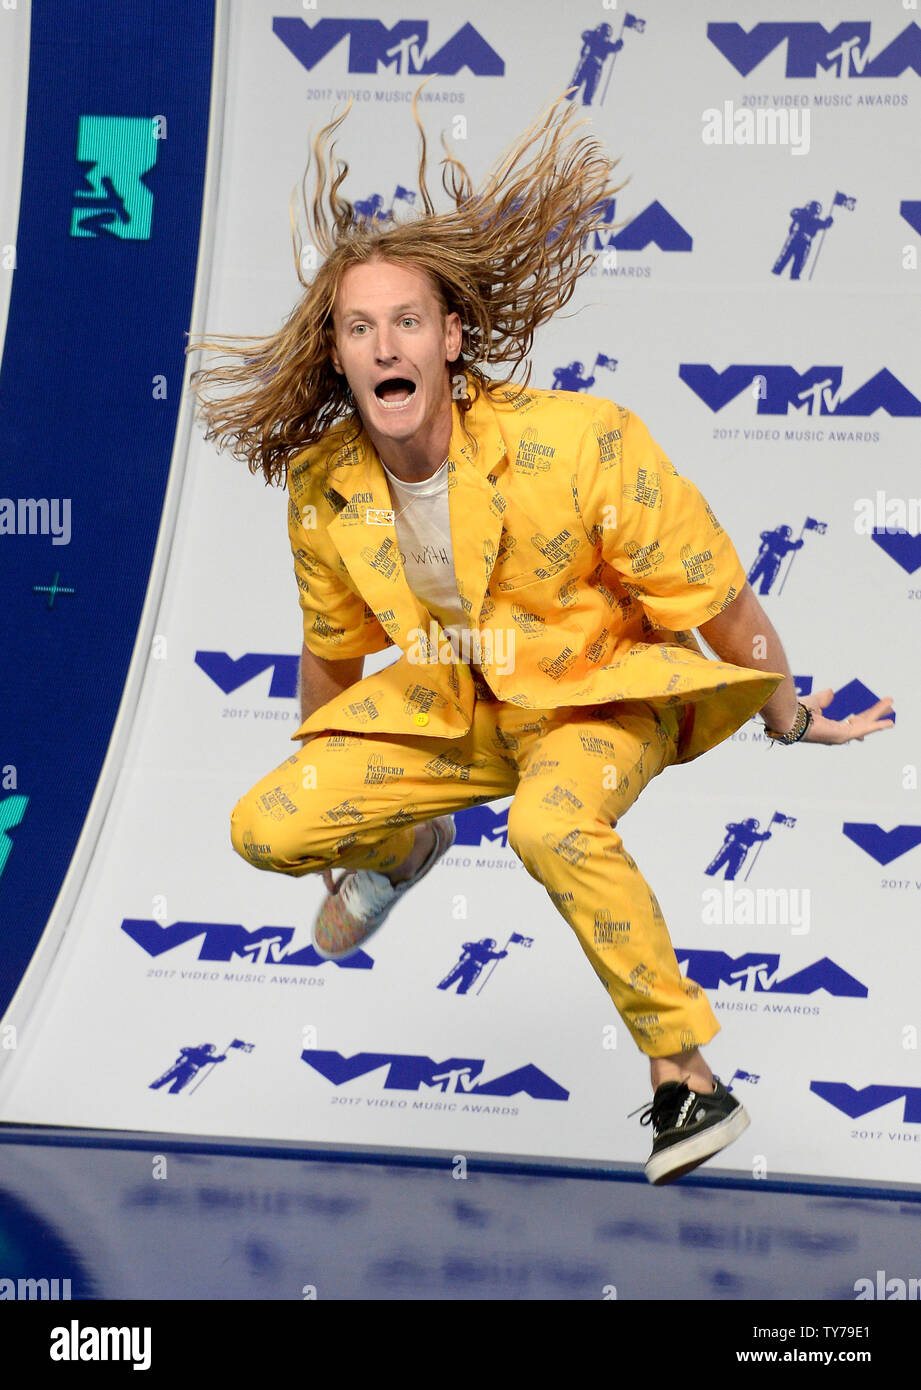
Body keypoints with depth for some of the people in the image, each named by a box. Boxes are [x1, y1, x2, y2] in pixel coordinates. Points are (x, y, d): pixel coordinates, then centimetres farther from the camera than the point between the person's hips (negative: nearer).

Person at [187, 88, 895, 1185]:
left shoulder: (573, 443, -29)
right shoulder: (323, 492, -13)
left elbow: (708, 589, -15)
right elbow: (331, 644, 9)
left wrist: (786, 717, -3)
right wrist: (315, 776, 23)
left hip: (604, 693, -5)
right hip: (454, 708, 5)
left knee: (552, 825, -38)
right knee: (263, 830, -10)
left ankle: (684, 1068, -21)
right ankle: (402, 845, 27)